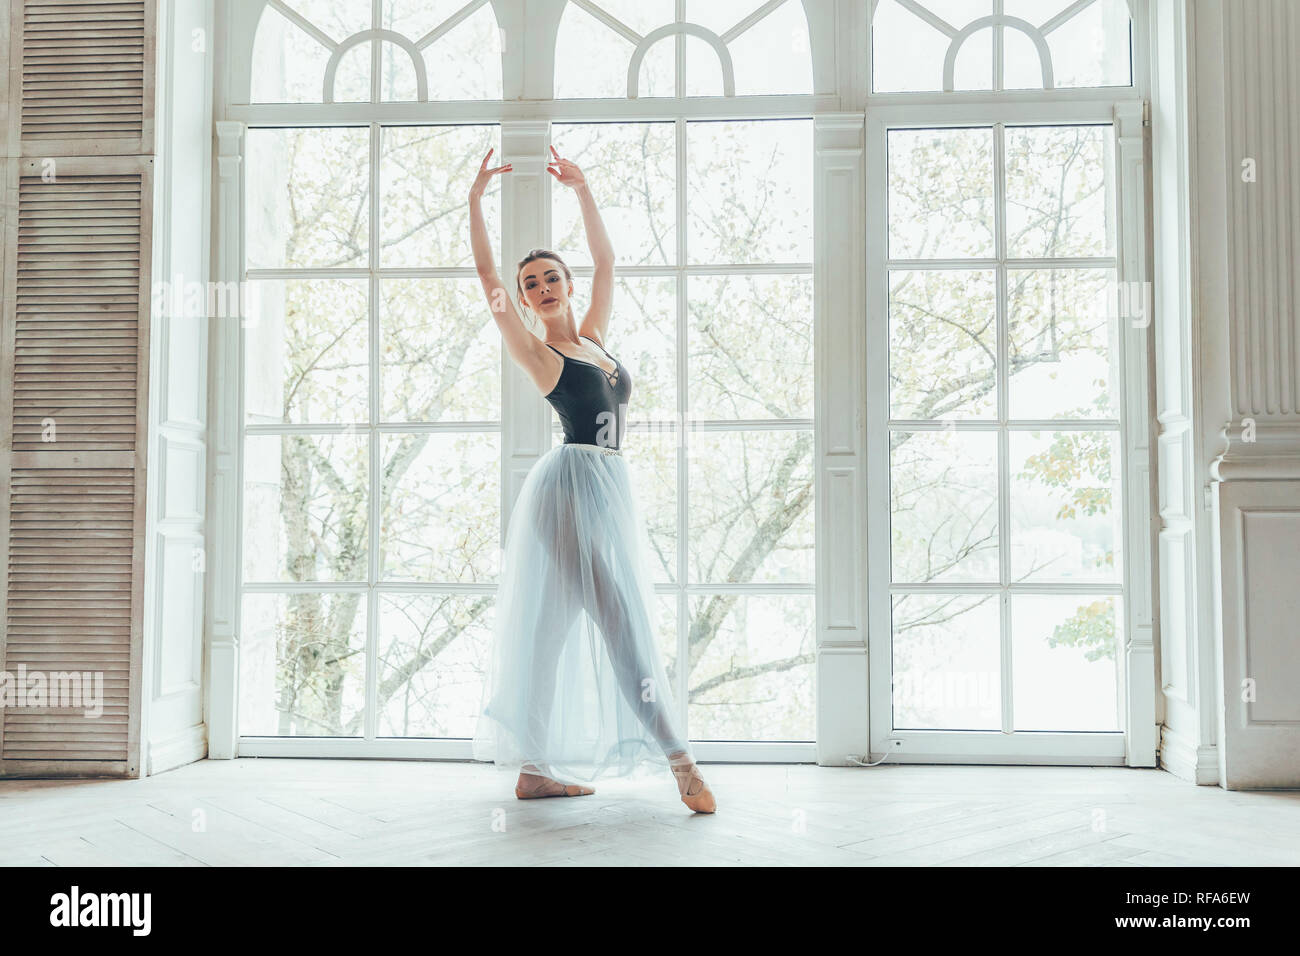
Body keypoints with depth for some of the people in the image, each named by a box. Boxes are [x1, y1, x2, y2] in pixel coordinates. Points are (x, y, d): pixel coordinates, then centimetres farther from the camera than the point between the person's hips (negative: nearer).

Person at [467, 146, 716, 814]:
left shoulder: (594, 338, 18)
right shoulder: (535, 352, 1)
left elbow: (605, 261, 26)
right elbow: (486, 274, -3)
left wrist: (582, 190, 28)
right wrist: (475, 200, -3)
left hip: (610, 489, 7)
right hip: (572, 483, -7)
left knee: (555, 628, 8)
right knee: (622, 619, -12)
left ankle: (535, 769, 12)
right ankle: (678, 760, -12)